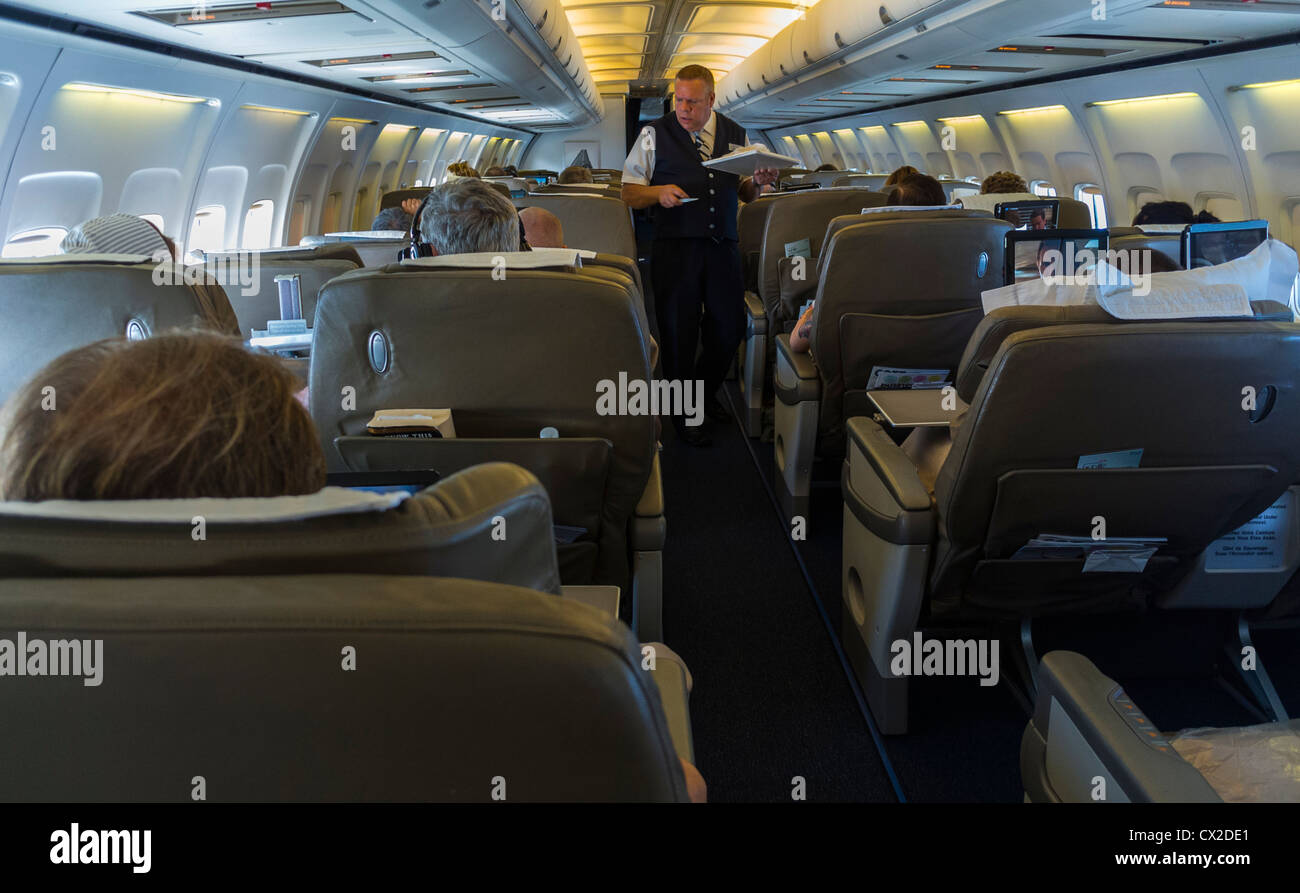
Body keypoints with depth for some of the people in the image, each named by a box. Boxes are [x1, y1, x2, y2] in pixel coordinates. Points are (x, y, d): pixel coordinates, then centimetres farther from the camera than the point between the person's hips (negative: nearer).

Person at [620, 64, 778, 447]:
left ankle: (706, 391, 33)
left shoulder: (736, 135, 12)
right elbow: (629, 193, 3)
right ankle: (683, 412, 21)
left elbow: (744, 195, 19)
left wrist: (757, 182, -4)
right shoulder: (655, 134, 2)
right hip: (674, 247, -3)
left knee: (730, 327, 5)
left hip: (723, 246, 3)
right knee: (678, 331, 3)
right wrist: (659, 192, -17)